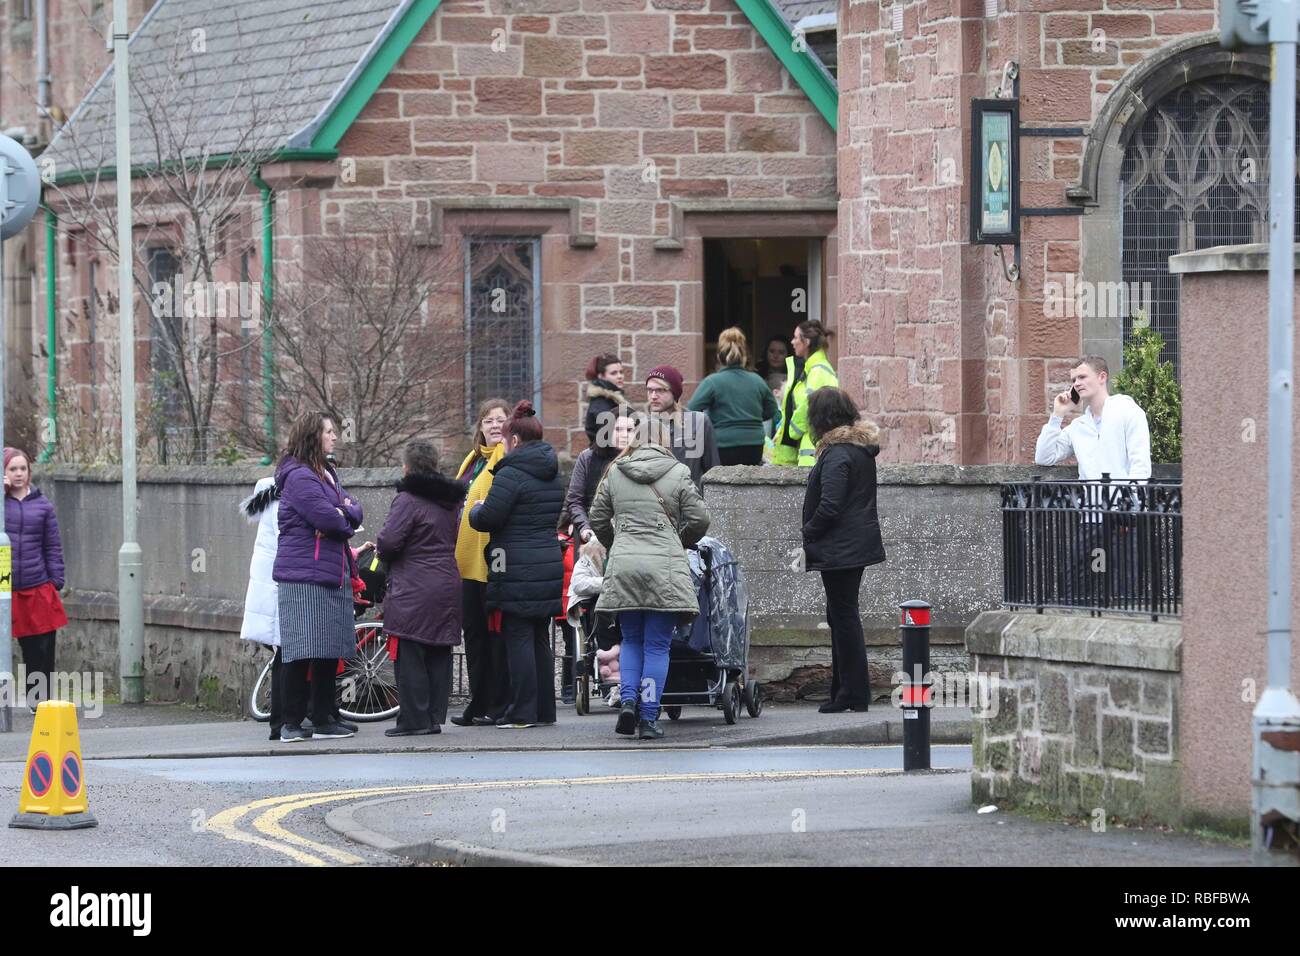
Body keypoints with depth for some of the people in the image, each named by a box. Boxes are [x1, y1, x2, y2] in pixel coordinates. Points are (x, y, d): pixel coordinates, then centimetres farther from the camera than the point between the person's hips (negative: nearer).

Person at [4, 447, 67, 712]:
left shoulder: (42, 504, 8)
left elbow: (53, 546, 11)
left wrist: (56, 581, 3)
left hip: (37, 590, 2)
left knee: (42, 650, 5)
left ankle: (40, 701, 15)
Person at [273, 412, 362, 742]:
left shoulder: (327, 474, 20)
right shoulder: (300, 477, -12)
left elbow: (354, 511, 14)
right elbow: (327, 518, -21)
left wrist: (343, 513, -9)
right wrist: (343, 519, 1)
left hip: (331, 574, 9)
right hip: (303, 576, -9)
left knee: (329, 652, 10)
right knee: (302, 651, -9)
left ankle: (324, 719, 16)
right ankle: (292, 723, -6)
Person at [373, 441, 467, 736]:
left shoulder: (408, 499, -12)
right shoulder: (450, 500, 13)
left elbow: (389, 541, -19)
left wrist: (382, 551, 5)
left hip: (414, 590, -8)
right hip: (447, 585, 8)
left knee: (410, 655, -4)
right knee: (439, 654, 10)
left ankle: (414, 718, -6)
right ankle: (435, 717, 12)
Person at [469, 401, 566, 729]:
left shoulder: (511, 475, -13)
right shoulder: (553, 475, 13)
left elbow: (488, 518, -17)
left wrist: (476, 510, 6)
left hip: (517, 572, -8)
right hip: (550, 566, 8)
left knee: (518, 638, -4)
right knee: (540, 639, 13)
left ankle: (523, 711, -5)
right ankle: (545, 709, 16)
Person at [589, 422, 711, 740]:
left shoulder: (615, 473, 8)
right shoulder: (678, 473, 1)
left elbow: (598, 519, 14)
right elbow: (699, 519, 1)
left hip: (622, 566, 2)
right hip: (665, 567, -2)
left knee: (631, 640, 16)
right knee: (657, 645, 2)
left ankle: (627, 701, -2)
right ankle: (649, 718, 0)